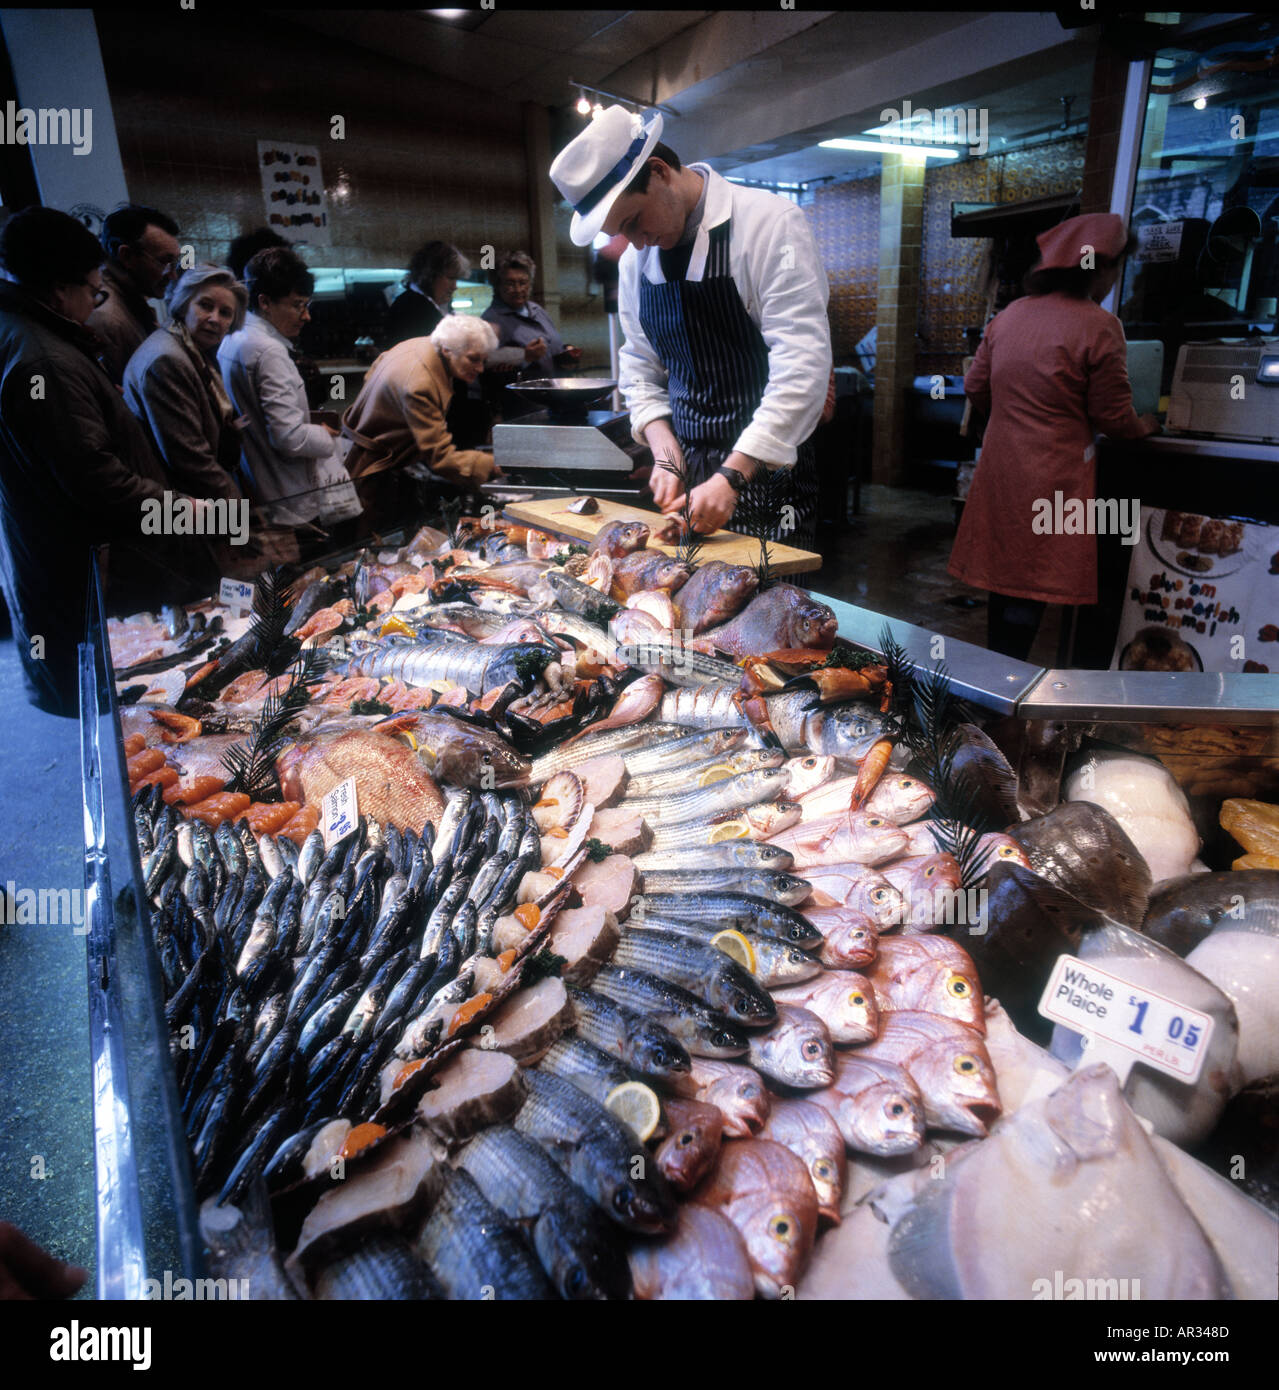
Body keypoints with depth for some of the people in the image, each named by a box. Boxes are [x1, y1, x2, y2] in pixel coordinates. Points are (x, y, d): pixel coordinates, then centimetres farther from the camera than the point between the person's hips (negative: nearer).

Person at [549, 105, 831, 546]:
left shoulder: (770, 223, -11)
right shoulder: (636, 259, 9)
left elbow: (802, 368, -19)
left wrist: (732, 477, -25)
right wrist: (666, 454, -2)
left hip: (768, 471, -5)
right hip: (690, 474, 5)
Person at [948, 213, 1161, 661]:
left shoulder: (1009, 315, 6)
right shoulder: (1099, 326, -12)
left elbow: (975, 387, 13)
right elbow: (1113, 416, -6)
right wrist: (1143, 427, 16)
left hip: (999, 467, 7)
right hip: (1052, 478, -7)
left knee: (1004, 574, 15)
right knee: (1032, 592, 0)